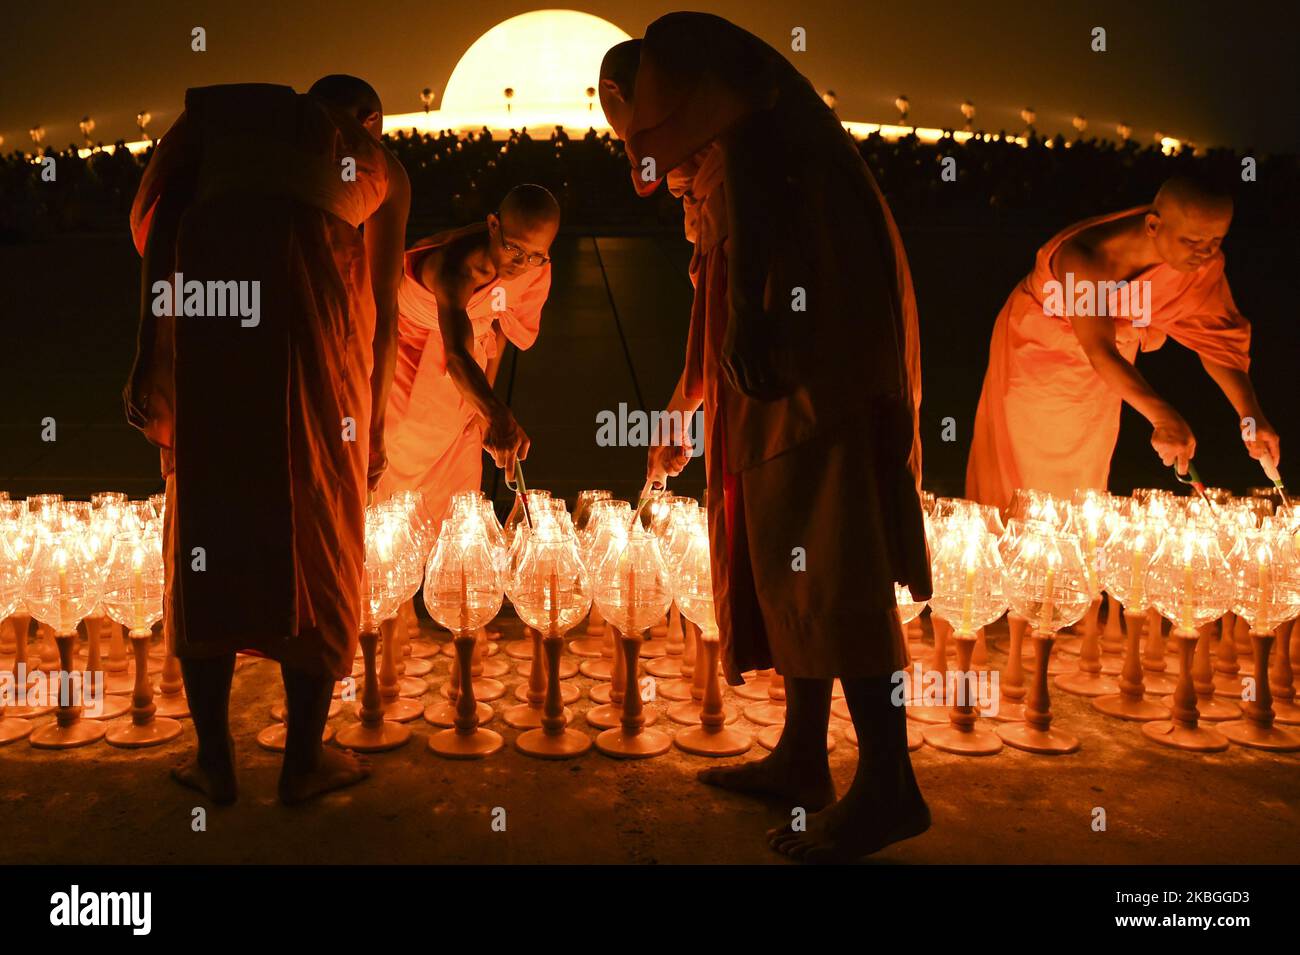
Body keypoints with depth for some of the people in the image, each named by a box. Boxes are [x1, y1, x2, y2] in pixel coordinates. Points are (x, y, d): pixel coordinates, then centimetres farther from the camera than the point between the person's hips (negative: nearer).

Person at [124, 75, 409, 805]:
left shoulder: (222, 106, 30)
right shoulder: (382, 163, 30)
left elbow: (157, 211, 12)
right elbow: (383, 308, 27)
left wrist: (151, 345, 8)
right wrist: (374, 423, 34)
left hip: (206, 265, 1)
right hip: (314, 283, -1)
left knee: (204, 515, 12)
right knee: (318, 531, 10)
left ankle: (216, 759, 20)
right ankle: (305, 759, 20)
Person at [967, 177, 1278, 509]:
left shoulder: (1203, 259, -23)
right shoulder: (1085, 257, -39)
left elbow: (1218, 334, -15)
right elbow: (1099, 351, -44)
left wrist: (1251, 415, -26)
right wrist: (1163, 416, -56)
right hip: (1037, 348, -4)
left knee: (1086, 471, 14)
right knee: (1030, 470, 9)